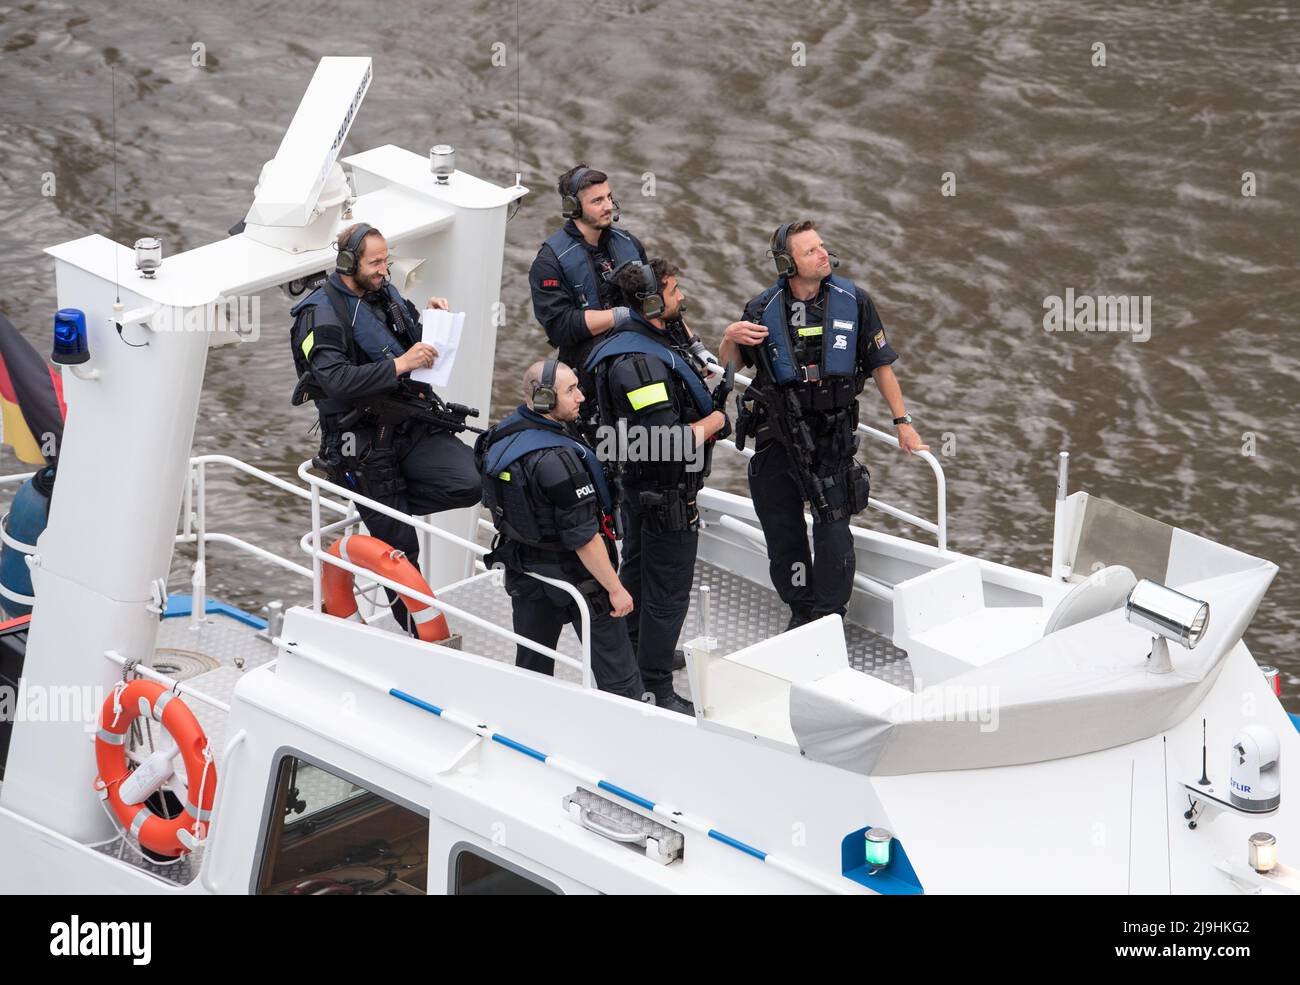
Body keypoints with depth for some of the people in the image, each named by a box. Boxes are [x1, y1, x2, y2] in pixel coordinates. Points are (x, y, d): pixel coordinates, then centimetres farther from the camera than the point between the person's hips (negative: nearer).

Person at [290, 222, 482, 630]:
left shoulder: (385, 293, 11)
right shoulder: (319, 315, -11)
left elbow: (413, 347, 25)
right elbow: (337, 381, -25)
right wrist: (399, 365, -30)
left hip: (412, 427, 6)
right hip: (363, 441, -6)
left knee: (469, 483, -19)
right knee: (400, 545, -1)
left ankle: (379, 507, 3)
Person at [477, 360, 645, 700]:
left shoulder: (501, 435, -2)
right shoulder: (556, 459, -29)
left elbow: (491, 501, 13)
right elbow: (583, 536, -26)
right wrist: (615, 589, -18)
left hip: (522, 571, 8)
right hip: (574, 574, -8)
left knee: (531, 667, 20)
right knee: (617, 673, 2)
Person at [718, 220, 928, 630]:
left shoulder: (852, 301, -5)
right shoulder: (763, 310, -6)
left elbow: (880, 365, 5)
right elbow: (729, 363, 7)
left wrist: (903, 422, 5)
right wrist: (729, 338, -17)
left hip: (833, 436, -1)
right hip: (778, 437, 1)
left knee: (834, 533, -8)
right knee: (783, 534, 8)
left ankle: (828, 618, 5)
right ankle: (801, 612, 24)